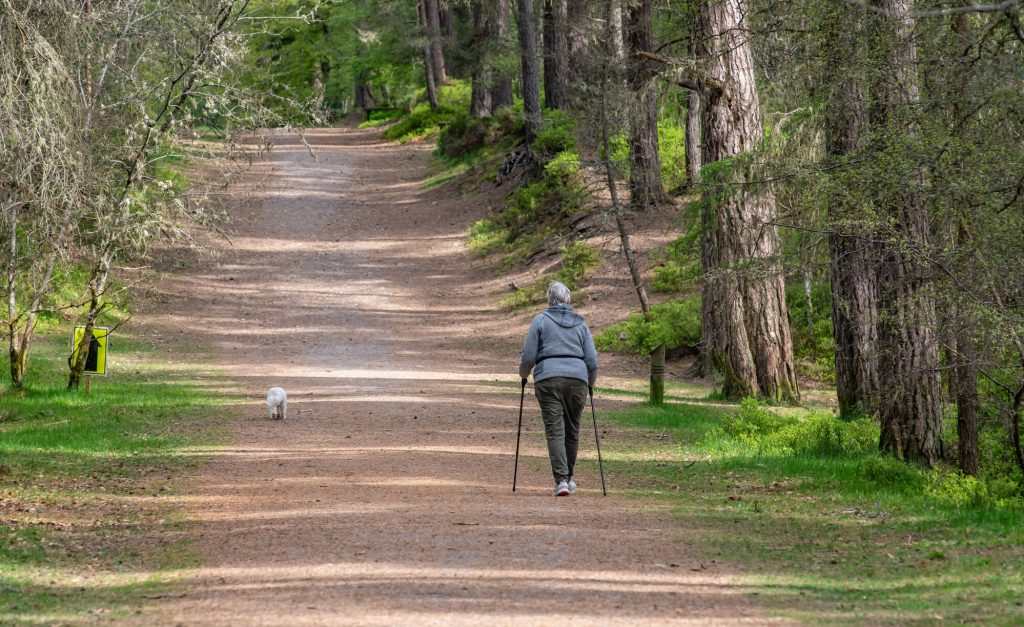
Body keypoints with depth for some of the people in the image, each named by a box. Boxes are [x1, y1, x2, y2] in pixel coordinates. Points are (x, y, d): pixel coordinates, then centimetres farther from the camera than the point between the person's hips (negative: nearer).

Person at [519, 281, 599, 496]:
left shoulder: (541, 320, 4)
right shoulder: (580, 324, 13)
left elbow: (528, 356, 1)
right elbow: (592, 360, 9)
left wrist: (524, 375, 20)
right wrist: (590, 382, 25)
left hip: (548, 379, -3)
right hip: (577, 379, 3)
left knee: (555, 430, -6)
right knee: (572, 429, 15)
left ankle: (561, 480, -19)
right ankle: (568, 477, 26)